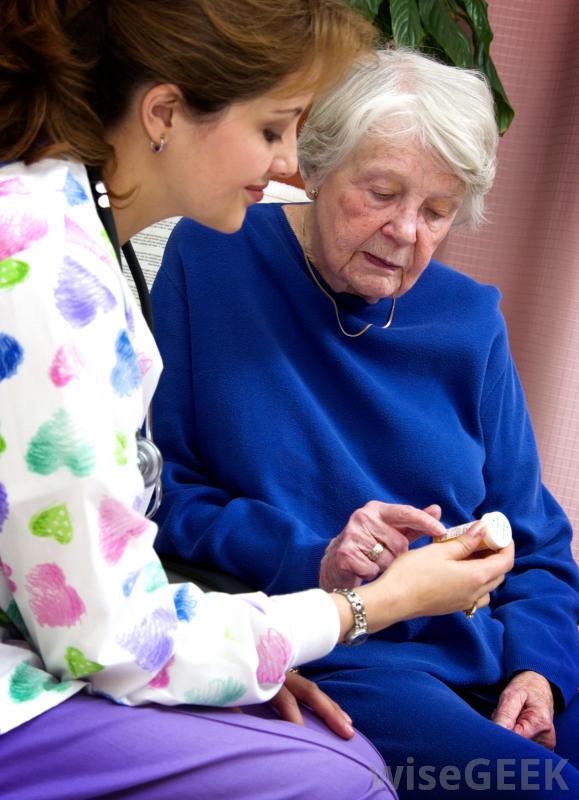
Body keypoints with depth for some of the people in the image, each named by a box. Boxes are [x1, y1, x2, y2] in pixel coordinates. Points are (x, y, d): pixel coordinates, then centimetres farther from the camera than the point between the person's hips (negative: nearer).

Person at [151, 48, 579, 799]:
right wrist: (308, 562, -16)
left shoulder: (468, 323, 12)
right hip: (310, 648, -5)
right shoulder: (211, 260, 1)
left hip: (480, 647, 5)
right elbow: (159, 488, -3)